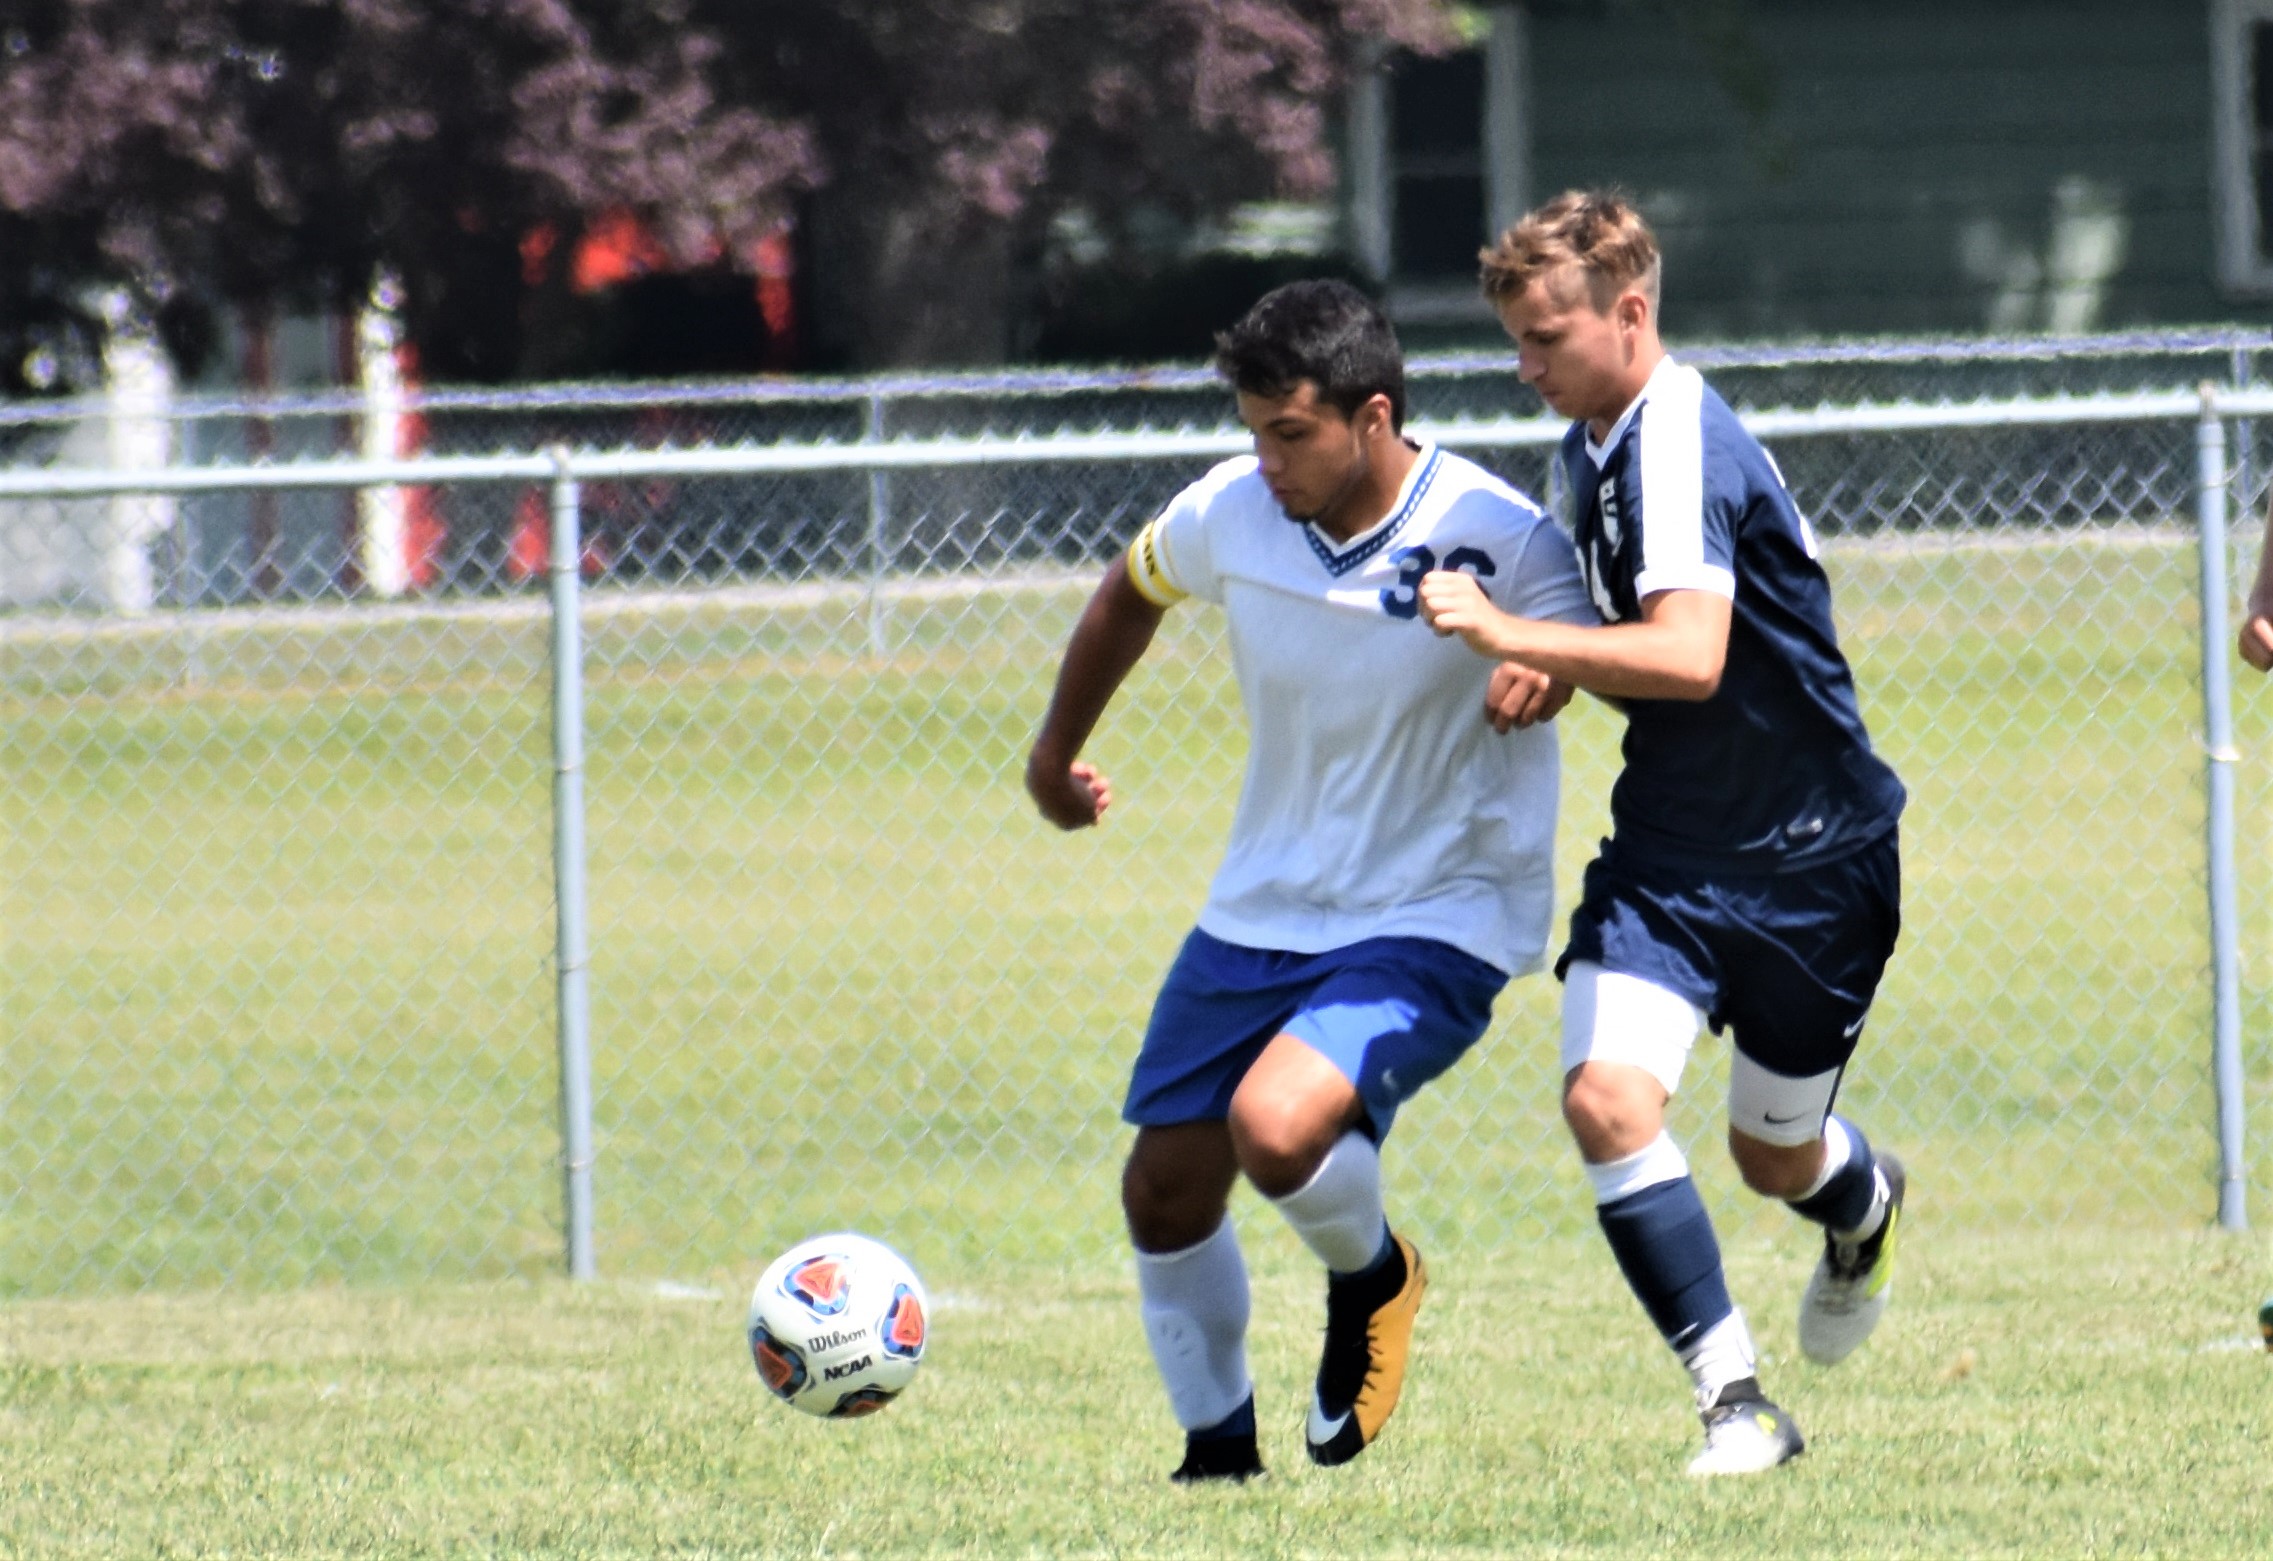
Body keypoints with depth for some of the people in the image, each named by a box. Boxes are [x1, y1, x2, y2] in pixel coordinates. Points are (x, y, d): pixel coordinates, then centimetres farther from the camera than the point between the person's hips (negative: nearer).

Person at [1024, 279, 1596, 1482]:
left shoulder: (1496, 537, -20)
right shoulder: (1228, 514, -6)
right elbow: (1133, 591, 16)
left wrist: (1543, 673, -34)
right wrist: (1058, 746, 27)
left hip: (1438, 921, -5)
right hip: (1260, 914, 5)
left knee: (1275, 1124, -28)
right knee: (1165, 1192, 4)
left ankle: (1371, 1280, 6)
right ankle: (1219, 1450, 27)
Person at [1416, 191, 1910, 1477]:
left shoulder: (1683, 444, -22)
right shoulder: (1591, 450, 7)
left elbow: (1689, 655, -36)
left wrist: (1508, 635, -38)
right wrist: (1548, 671, 3)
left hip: (1813, 860, -7)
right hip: (1669, 850, 7)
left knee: (1776, 1156, 11)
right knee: (1608, 1092, -18)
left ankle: (1865, 1204, 51)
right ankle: (1736, 1405, -12)